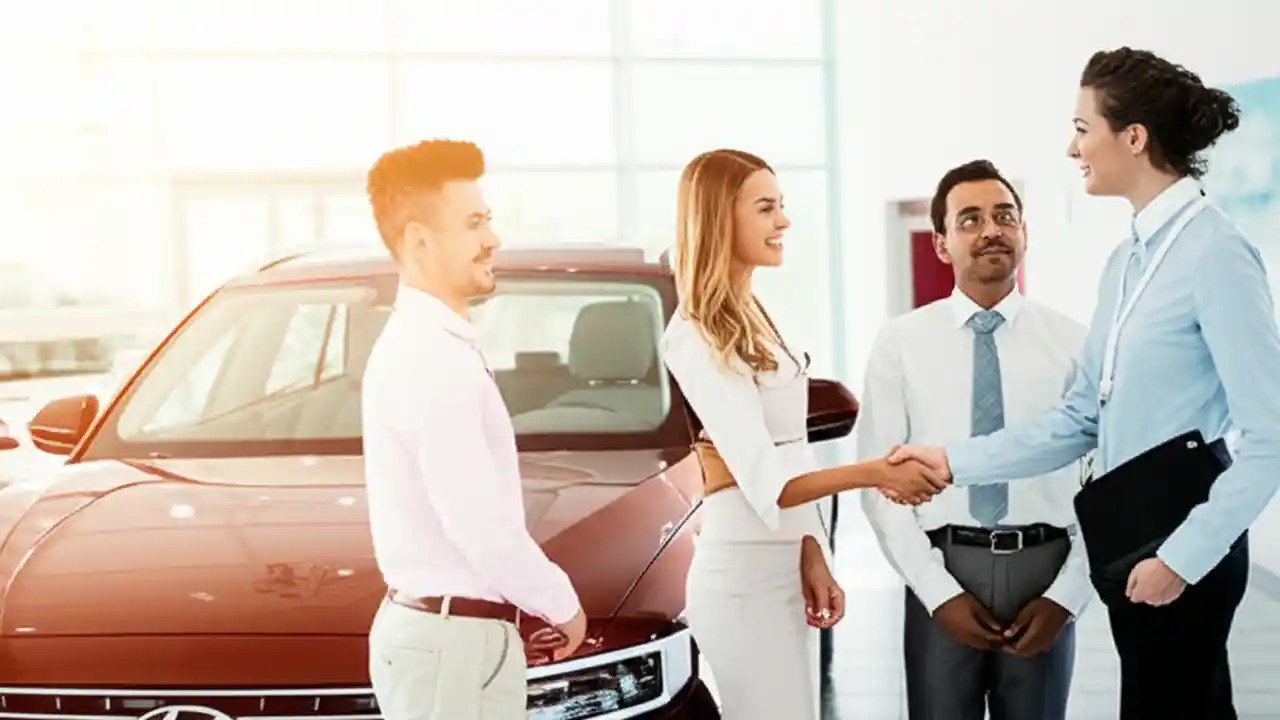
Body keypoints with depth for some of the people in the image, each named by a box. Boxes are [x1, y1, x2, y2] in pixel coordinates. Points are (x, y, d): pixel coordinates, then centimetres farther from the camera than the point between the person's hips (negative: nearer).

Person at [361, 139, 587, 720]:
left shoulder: (416, 344, 12)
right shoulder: (435, 359, -20)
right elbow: (481, 526, -22)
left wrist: (529, 601, 10)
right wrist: (562, 604, -6)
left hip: (434, 627, 10)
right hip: (452, 641, -10)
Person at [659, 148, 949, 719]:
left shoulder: (753, 319, 11)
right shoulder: (699, 338, -16)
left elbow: (790, 461, 11)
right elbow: (768, 484, -22)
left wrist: (812, 556, 5)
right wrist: (875, 473, -27)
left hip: (784, 565, 9)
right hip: (744, 572, -9)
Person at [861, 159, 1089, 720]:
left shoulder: (1072, 342, 2)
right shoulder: (900, 343, 1)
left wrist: (1066, 593, -10)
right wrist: (939, 591, -10)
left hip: (1043, 570, 1)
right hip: (942, 573, -1)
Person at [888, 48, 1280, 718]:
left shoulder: (1215, 252, -15)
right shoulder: (1127, 259, 13)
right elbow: (1081, 419, 12)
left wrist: (1185, 555, -18)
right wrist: (956, 461, 7)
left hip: (1181, 533, -9)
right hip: (1133, 529, 9)